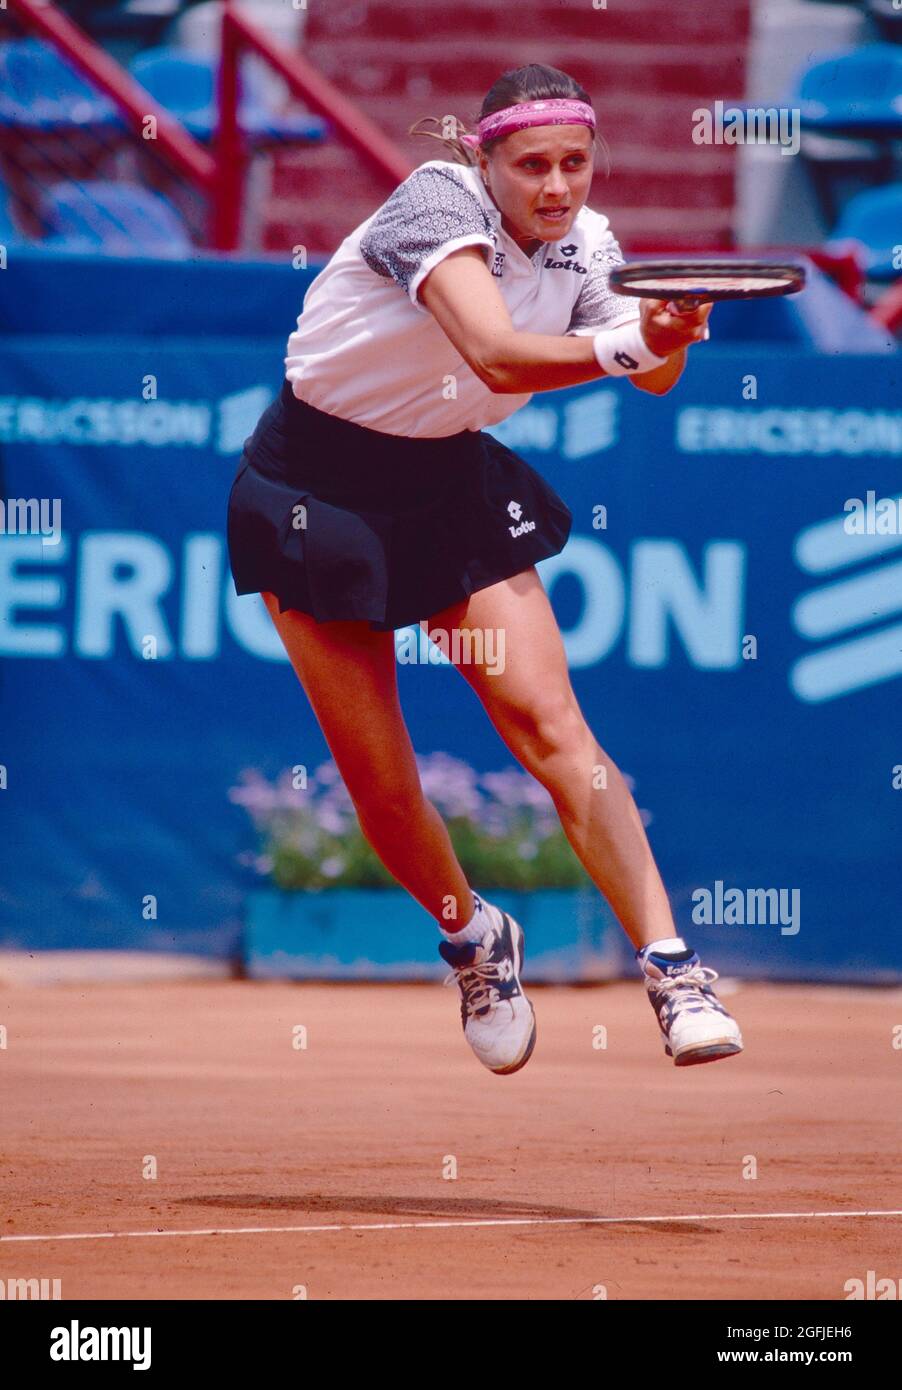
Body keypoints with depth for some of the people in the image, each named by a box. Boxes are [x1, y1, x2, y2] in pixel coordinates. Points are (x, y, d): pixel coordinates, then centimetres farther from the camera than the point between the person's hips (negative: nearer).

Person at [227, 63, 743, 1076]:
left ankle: (670, 969, -18)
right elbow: (499, 357, -41)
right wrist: (632, 345, -54)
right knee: (379, 783, 0)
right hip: (318, 487, -4)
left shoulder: (581, 243, -5)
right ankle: (470, 937, 29)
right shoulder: (438, 204, -25)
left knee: (547, 720, -14)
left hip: (451, 480, 4)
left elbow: (653, 375, -11)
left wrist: (670, 332, -33)